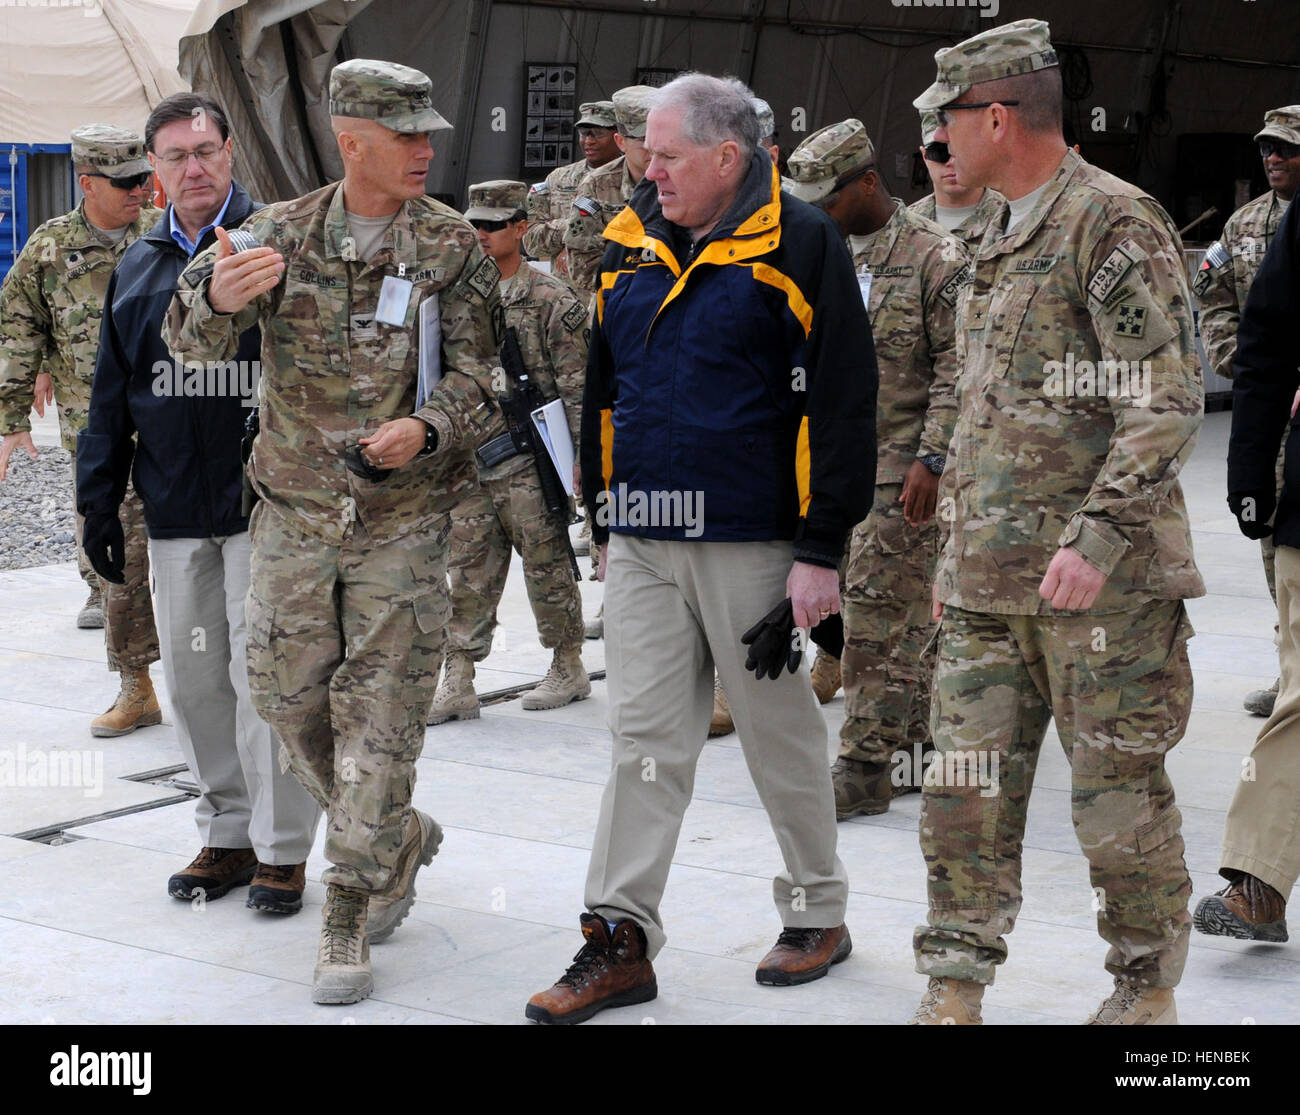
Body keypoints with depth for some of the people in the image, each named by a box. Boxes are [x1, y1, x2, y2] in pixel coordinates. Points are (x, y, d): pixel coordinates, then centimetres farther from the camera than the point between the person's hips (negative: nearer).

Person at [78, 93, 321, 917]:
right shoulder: (137, 269, 14)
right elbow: (112, 395, 17)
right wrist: (100, 500, 12)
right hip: (175, 515, 6)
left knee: (265, 678, -4)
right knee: (194, 680, 10)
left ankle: (282, 846, 8)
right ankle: (227, 833, 22)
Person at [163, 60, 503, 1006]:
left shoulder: (453, 248, -3)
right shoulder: (283, 233, 1)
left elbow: (479, 377, -5)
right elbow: (192, 341, -6)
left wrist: (426, 430, -27)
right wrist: (219, 297, -31)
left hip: (403, 521, -3)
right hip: (295, 516, 3)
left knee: (380, 721, -4)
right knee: (290, 700, 9)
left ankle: (348, 926, 6)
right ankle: (402, 840, 33)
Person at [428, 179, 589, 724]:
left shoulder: (552, 299, -5)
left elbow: (577, 387, -7)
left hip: (528, 461, -5)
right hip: (469, 460, 5)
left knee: (547, 567, 5)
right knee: (469, 572, 6)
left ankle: (569, 669, 19)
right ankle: (458, 683, 9)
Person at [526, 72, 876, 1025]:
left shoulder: (798, 246, -7)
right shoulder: (630, 246, 11)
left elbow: (842, 404, -10)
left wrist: (822, 551, -13)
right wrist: (605, 516, 19)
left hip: (749, 543, -5)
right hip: (642, 545, 5)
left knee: (780, 733, 7)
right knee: (644, 738, 5)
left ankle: (819, 914, 25)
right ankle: (622, 939, 8)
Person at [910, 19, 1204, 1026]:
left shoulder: (1114, 224, -10)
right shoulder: (1006, 241, 17)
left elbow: (1169, 402, -17)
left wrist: (1098, 537, -24)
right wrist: (960, 545, 21)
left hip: (1104, 579, -8)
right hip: (989, 579, 8)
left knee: (1118, 792, 3)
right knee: (968, 788, 6)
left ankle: (1148, 988, 20)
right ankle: (954, 989, 14)